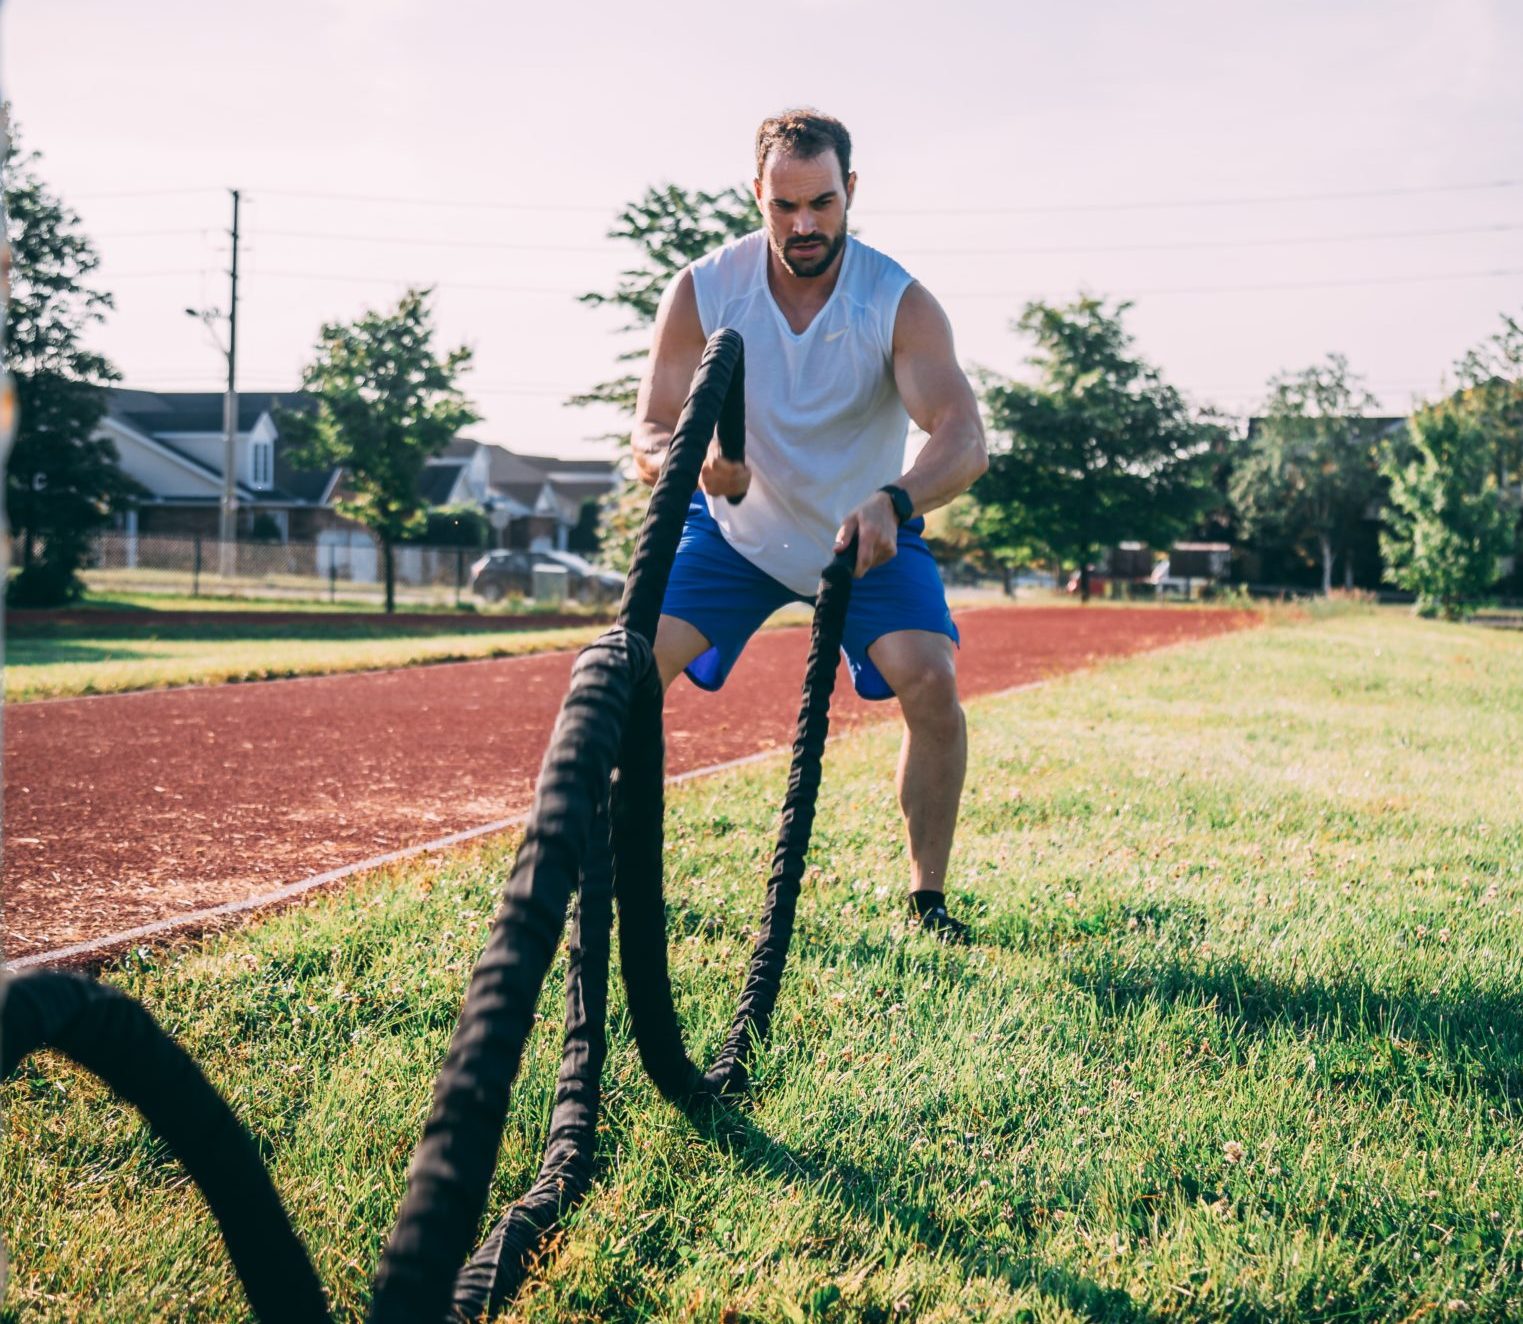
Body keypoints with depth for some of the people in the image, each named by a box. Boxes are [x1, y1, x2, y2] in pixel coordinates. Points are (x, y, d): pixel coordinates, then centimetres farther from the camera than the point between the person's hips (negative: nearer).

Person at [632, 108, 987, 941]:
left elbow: (963, 436, -34)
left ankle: (928, 896, -5)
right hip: (736, 530, 1)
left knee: (931, 683, -22)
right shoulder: (700, 293, -17)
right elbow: (648, 434, -17)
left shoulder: (899, 303, -23)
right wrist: (691, 460, -42)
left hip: (867, 536, -1)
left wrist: (893, 501, -55)